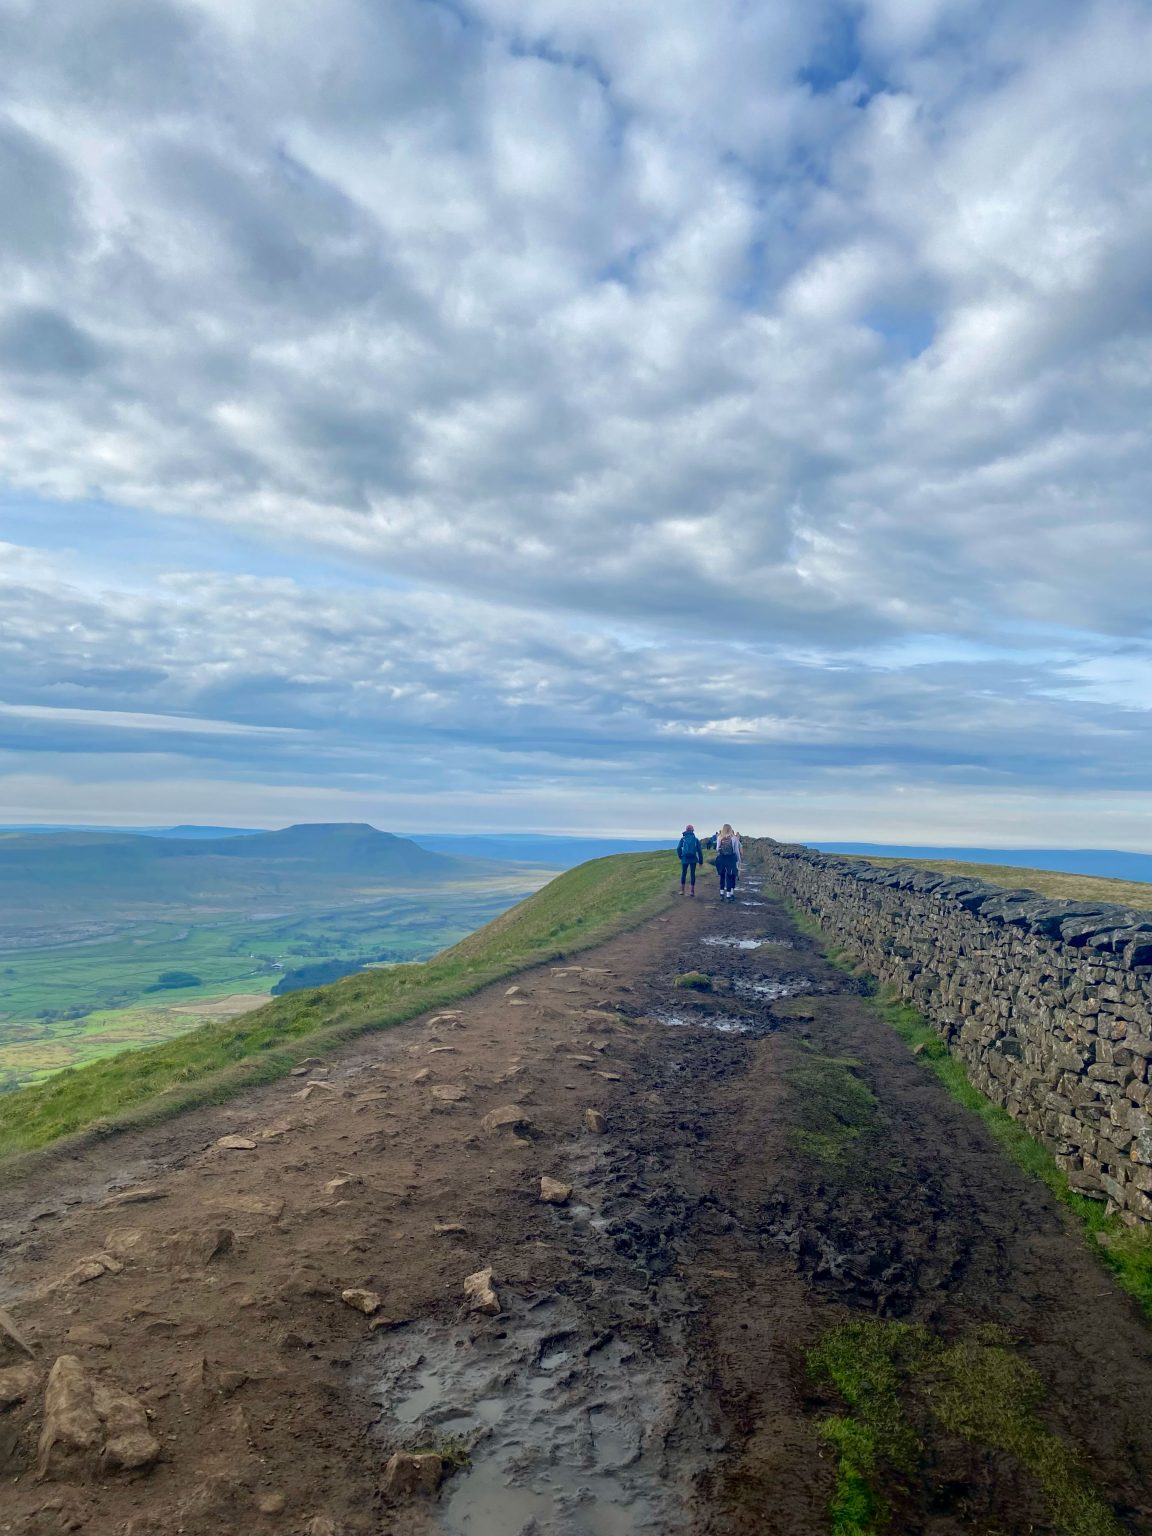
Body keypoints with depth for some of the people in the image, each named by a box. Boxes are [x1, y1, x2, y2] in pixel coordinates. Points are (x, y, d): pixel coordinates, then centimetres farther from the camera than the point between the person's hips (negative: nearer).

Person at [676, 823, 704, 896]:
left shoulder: (683, 838, 3)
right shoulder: (696, 839, 4)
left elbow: (678, 848, -6)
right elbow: (699, 850, 3)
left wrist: (680, 856, 7)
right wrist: (701, 860, 7)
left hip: (685, 859, 0)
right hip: (693, 859, 0)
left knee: (683, 873, 10)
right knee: (692, 874, 6)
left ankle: (682, 890, 11)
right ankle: (692, 891, 6)